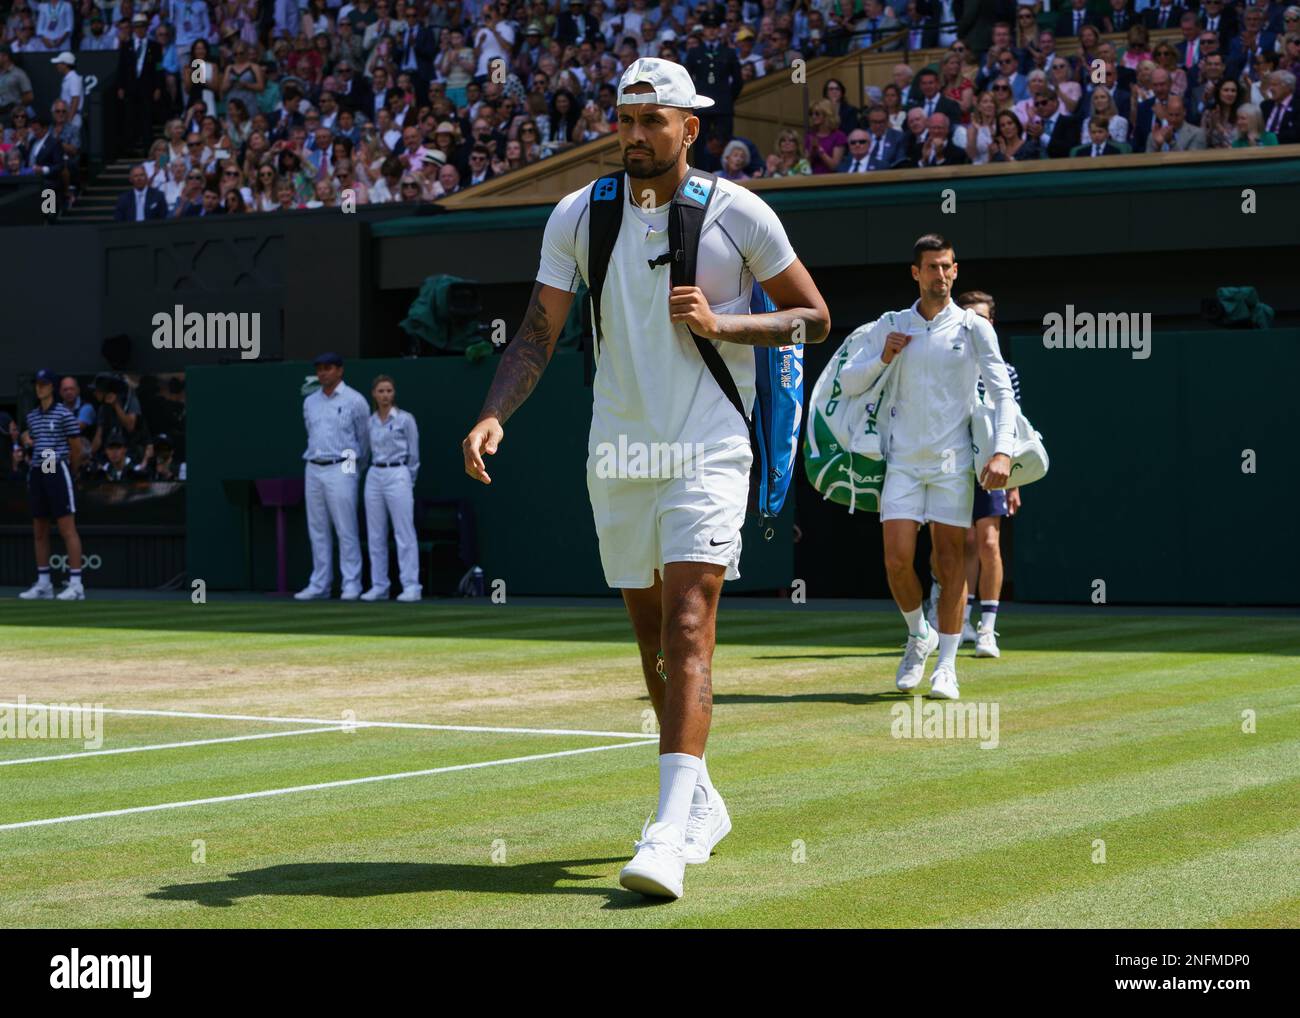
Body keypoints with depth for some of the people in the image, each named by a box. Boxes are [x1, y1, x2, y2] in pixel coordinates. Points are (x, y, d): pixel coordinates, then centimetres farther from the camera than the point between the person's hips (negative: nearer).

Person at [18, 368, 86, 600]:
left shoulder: (64, 414, -6)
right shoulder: (32, 415, 15)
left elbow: (76, 449, -3)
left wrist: (72, 474, 6)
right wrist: (26, 439, 10)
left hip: (58, 472, -8)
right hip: (36, 473, 8)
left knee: (67, 528, -11)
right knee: (39, 531, 10)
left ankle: (76, 584, -13)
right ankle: (43, 584, 17)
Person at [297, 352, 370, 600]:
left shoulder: (354, 400, -2)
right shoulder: (310, 402, 13)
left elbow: (364, 438, 5)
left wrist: (356, 468, 13)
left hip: (340, 470, -5)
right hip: (313, 469, 6)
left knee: (346, 530, -7)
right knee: (317, 530, 6)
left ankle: (351, 585, -5)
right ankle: (319, 585, 10)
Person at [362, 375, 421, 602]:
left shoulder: (405, 419, -2)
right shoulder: (370, 422, 12)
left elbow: (413, 455, 0)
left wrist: (408, 483, 1)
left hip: (397, 475, -5)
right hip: (374, 476, 5)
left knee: (404, 535, -7)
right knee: (375, 535, 6)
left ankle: (411, 586, -7)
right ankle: (378, 586, 10)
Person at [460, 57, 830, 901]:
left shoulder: (738, 213, -4)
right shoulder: (578, 215, 4)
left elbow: (814, 317, 4)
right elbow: (538, 334, 2)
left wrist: (722, 323, -12)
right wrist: (494, 416, -15)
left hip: (708, 451, -4)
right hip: (618, 453, 4)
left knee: (688, 632, -17)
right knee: (654, 644, 11)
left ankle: (670, 832, -24)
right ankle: (703, 806, 29)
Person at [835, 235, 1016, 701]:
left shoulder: (975, 329, 2)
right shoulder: (888, 327, 9)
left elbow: (1003, 392, -2)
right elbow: (848, 383, 12)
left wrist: (1002, 452, -16)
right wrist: (882, 357, -7)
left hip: (953, 461, -1)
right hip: (902, 461, 2)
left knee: (950, 562, -3)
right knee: (897, 560, -8)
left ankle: (946, 667, 3)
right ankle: (919, 636, 18)